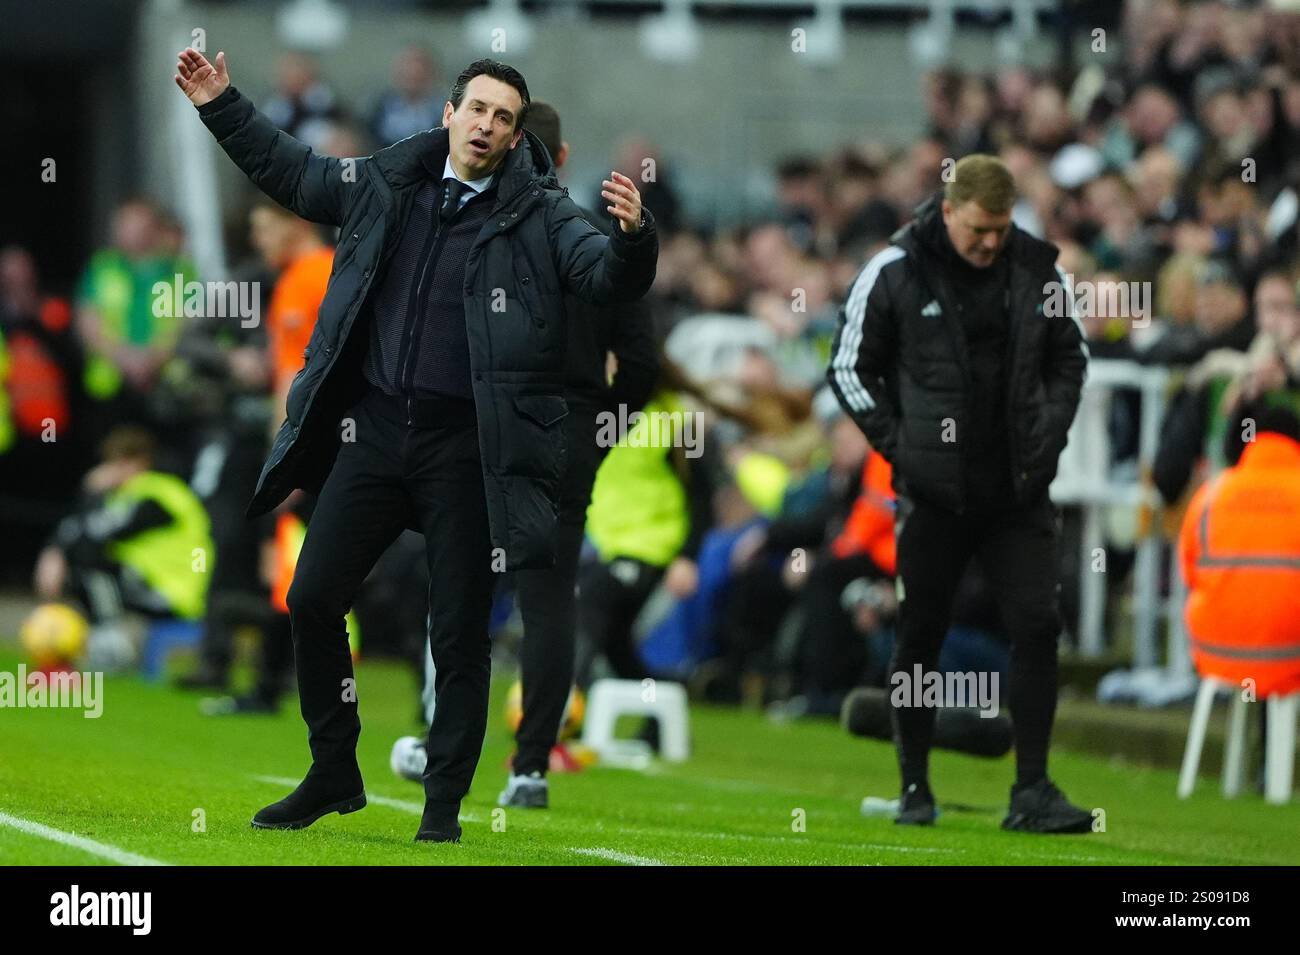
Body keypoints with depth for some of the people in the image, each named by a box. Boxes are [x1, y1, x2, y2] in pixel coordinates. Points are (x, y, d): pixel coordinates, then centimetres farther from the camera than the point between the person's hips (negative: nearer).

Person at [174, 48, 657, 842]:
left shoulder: (540, 215, -5)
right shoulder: (389, 185, 6)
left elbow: (610, 278, -16)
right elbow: (296, 174, 22)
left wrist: (633, 236, -37)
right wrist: (224, 109, 20)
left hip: (468, 448, -4)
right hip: (376, 427, 4)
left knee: (459, 632, 1)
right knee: (313, 598, 4)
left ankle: (445, 804, 12)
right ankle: (334, 776, 20)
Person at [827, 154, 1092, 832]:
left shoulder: (1037, 269, 2)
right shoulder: (894, 273, -6)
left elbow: (1070, 357, 17)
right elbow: (849, 368, 3)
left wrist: (1050, 433, 2)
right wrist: (899, 445, -6)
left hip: (1019, 491, 2)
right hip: (933, 493, -2)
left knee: (1037, 625, -8)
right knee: (919, 636, 5)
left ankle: (1032, 790, -4)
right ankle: (914, 787, 16)